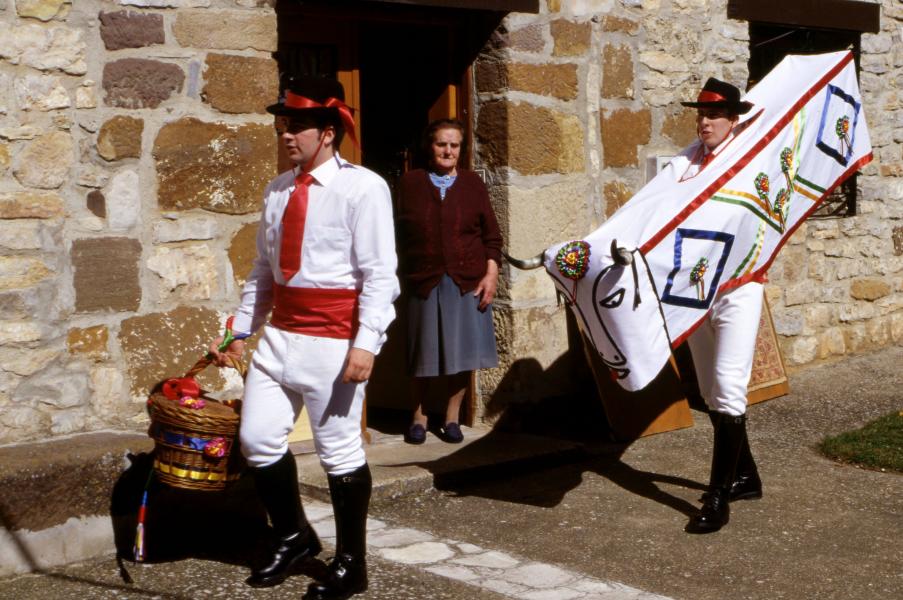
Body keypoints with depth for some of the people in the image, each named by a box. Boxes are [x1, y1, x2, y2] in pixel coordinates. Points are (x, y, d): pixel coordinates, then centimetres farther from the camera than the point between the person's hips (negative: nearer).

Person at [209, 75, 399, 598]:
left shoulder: (363, 187, -9)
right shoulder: (278, 190, 11)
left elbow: (380, 274, -14)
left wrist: (366, 342, -21)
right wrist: (242, 332, 16)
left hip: (332, 339, -7)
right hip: (280, 335, 7)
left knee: (340, 450, 3)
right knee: (258, 439, 9)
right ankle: (294, 537, 32)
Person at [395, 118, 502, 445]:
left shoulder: (472, 184, 9)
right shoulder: (410, 182, 5)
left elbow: (491, 234, 8)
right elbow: (399, 234, 5)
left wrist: (491, 273, -2)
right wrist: (401, 275, -1)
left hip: (468, 281, 1)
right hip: (424, 281, -1)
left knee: (461, 351, 3)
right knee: (423, 355, 4)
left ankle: (452, 417, 16)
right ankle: (419, 416, 20)